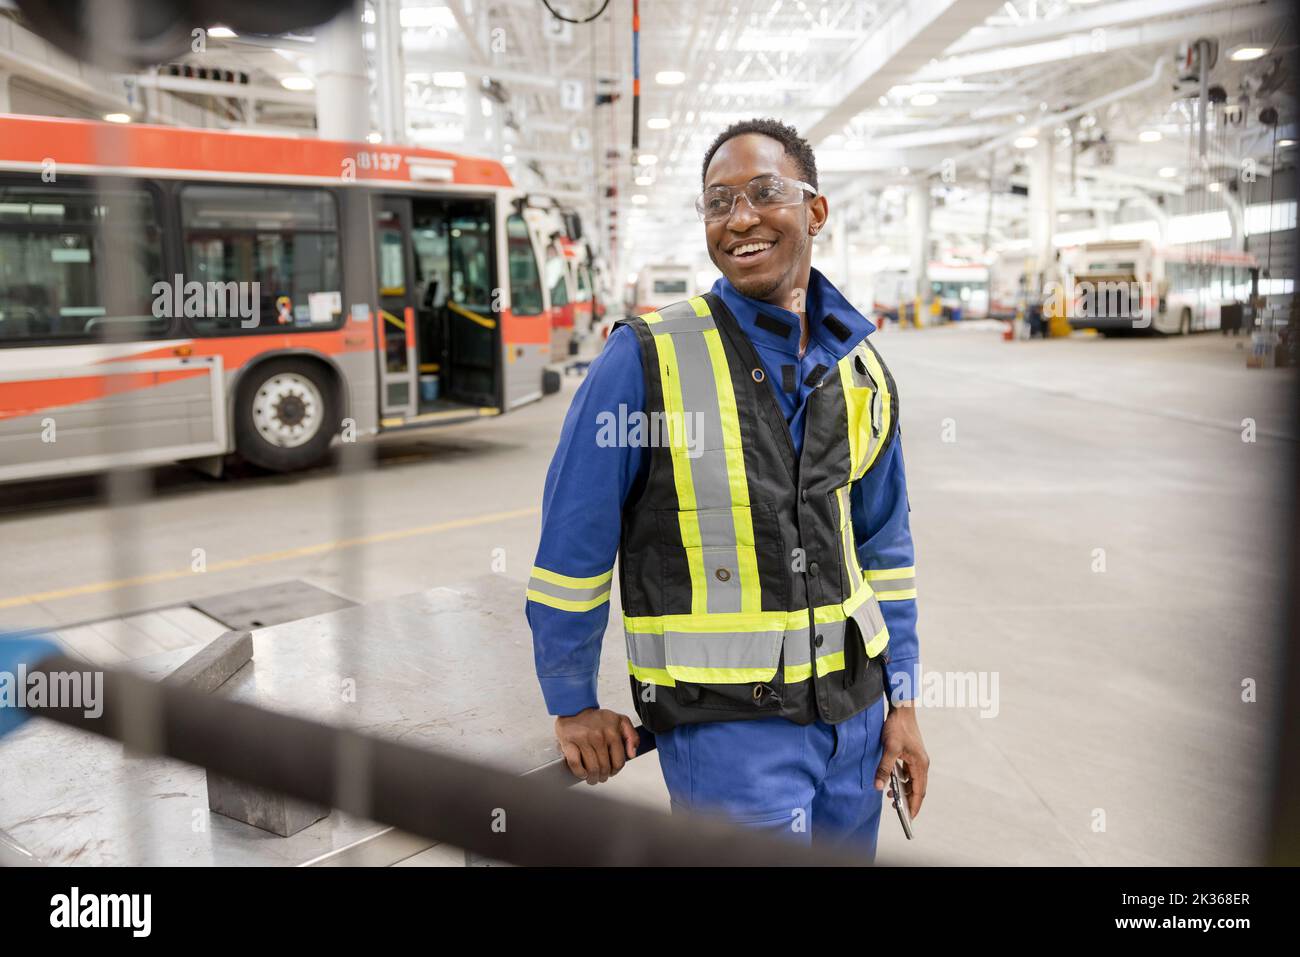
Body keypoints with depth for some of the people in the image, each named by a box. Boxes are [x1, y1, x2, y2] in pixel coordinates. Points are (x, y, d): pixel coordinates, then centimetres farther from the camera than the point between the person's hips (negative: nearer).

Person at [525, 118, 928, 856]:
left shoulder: (862, 372, 4)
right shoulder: (647, 360, -13)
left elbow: (884, 547, 11)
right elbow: (572, 545, -8)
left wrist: (903, 700, 9)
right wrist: (574, 707, -2)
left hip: (853, 710, 6)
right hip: (725, 720, -5)